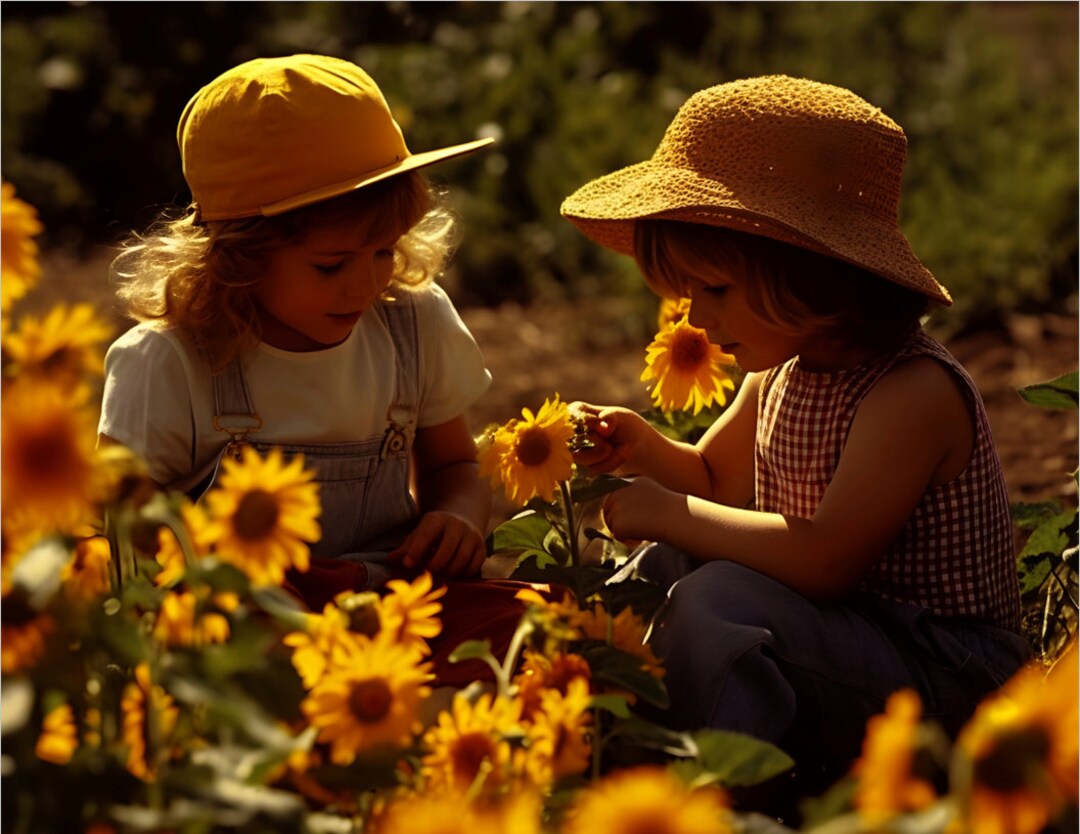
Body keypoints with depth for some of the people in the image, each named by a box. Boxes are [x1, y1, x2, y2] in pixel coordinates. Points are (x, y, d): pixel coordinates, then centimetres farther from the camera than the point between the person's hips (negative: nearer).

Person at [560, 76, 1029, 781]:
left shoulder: (915, 391, -23)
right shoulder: (783, 368, 6)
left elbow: (824, 558, -32)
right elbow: (716, 479, 24)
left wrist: (667, 513, -22)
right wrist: (647, 451, 1)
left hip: (943, 682, -9)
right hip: (838, 630, 9)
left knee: (721, 600, -28)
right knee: (659, 567, 5)